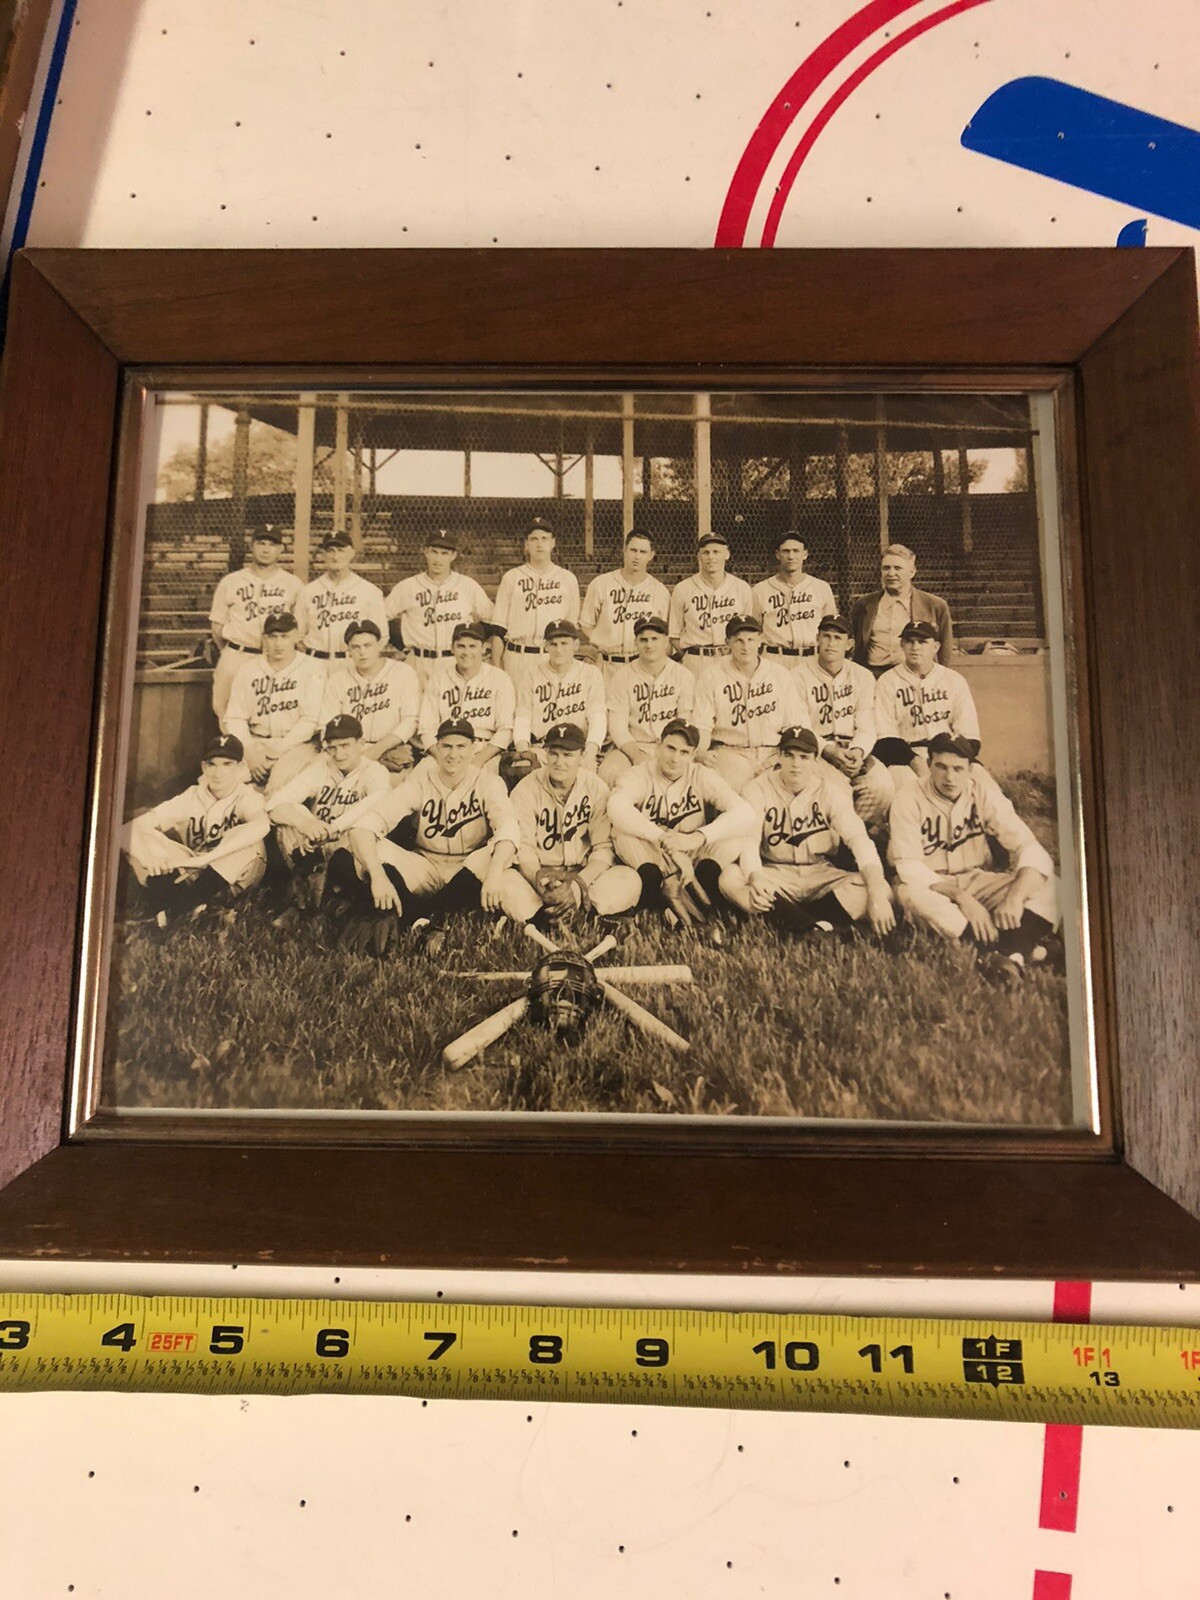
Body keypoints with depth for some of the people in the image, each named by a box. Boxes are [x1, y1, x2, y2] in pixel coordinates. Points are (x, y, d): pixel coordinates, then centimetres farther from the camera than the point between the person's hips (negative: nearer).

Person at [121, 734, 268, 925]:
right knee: (141, 836, -15)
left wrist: (204, 858, -43)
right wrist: (148, 857, -35)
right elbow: (129, 829, -12)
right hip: (193, 875, 3)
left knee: (248, 841, -33)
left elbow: (262, 825, -39)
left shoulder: (246, 796, -12)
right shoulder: (191, 798, -5)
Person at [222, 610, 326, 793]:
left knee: (279, 783, -32)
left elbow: (310, 720, -7)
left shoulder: (312, 668, -1)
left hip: (295, 744, -3)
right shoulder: (248, 668, 10)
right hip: (255, 743, 3)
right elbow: (235, 717, 6)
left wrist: (280, 747, -17)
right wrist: (249, 750, -10)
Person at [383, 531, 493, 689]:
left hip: (457, 664, 0)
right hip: (419, 664, 0)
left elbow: (489, 617, 13)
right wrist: (403, 646, 5)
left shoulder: (468, 586, 3)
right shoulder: (407, 587, 3)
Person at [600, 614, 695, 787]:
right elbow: (617, 726, -2)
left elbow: (685, 725, 0)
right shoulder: (622, 677, 4)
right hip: (632, 747, 0)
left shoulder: (684, 676, 5)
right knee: (608, 772, -30)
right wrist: (637, 756, -18)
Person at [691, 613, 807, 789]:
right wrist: (703, 751, -19)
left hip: (773, 753, 3)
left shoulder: (780, 674, 10)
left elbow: (795, 723, 12)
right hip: (730, 751, -3)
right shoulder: (712, 674, 5)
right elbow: (702, 724, 2)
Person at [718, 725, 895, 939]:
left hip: (821, 876, 1)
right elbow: (748, 840, -18)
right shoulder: (759, 789, -6)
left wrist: (877, 896, -34)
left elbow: (858, 839, -17)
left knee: (882, 890, -25)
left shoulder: (830, 791, -5)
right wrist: (755, 878, -42)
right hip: (775, 876, -1)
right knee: (730, 878, -33)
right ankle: (814, 930, -38)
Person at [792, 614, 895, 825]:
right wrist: (830, 751, -23)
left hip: (853, 750, 4)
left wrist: (857, 751, -19)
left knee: (883, 785, -24)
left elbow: (866, 727, 3)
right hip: (815, 751, -3)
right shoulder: (799, 675, -2)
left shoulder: (863, 677, 9)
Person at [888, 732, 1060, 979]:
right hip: (932, 887, -2)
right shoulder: (908, 800, -12)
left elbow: (1031, 849, -13)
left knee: (1049, 884, -21)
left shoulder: (984, 792, -7)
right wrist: (961, 898, -32)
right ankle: (1020, 949, -37)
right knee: (912, 894, -38)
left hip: (978, 881, 3)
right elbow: (909, 867, -17)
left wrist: (1015, 897, -33)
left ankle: (1012, 954, -45)